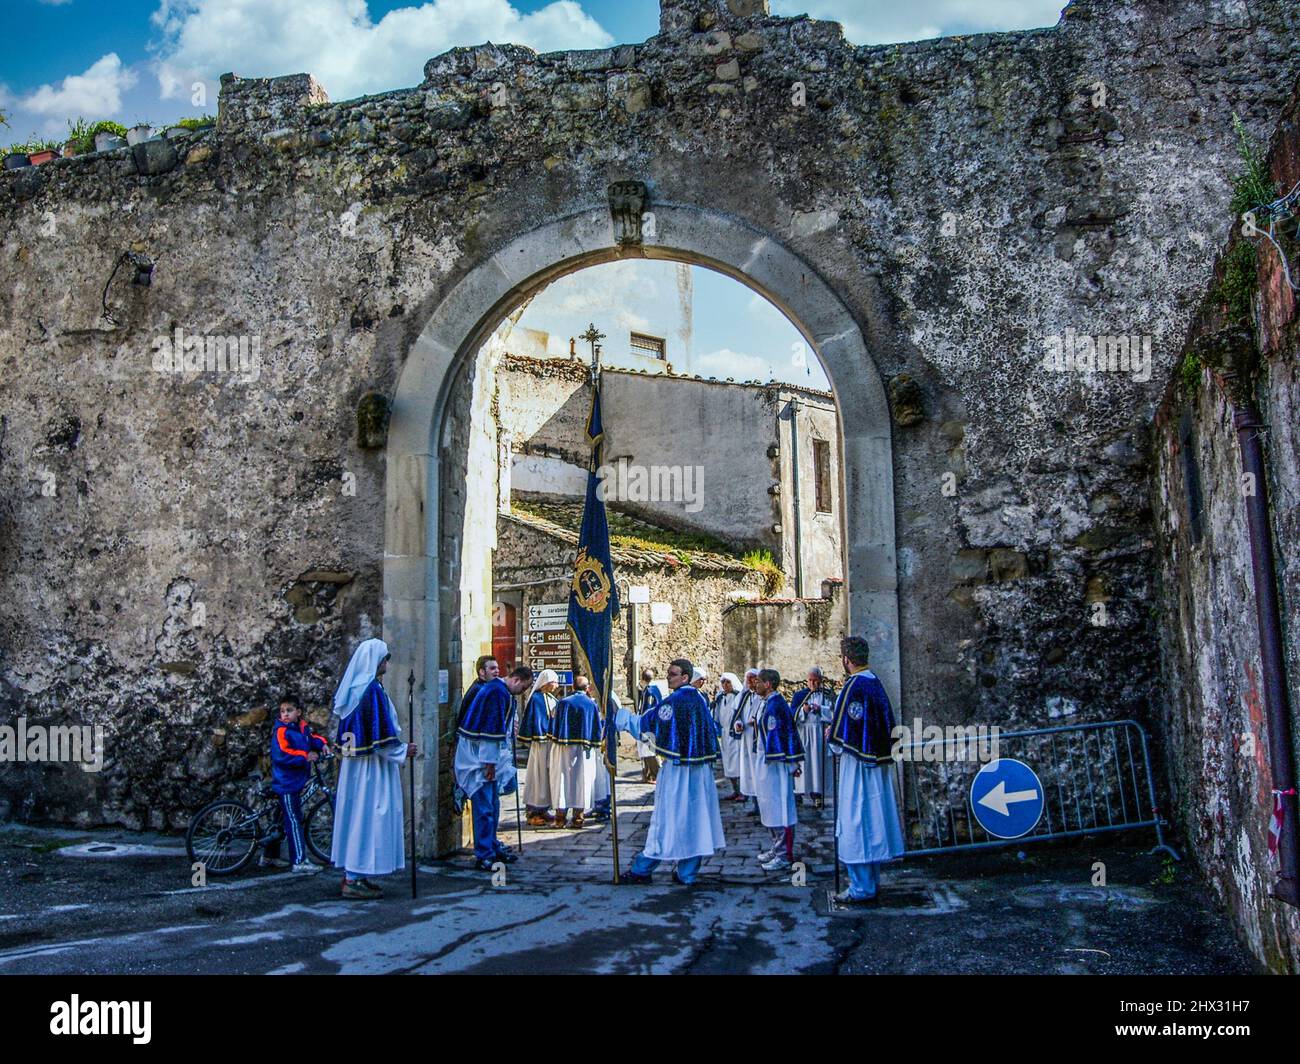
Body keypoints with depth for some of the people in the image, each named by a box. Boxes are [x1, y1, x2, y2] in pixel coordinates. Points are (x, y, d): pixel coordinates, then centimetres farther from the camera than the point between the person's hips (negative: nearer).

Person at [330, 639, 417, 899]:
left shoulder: (352, 688, 9)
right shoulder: (373, 689, -19)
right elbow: (380, 734, -21)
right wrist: (403, 751, -8)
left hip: (353, 761, 9)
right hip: (371, 765, -9)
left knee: (356, 814, 14)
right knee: (369, 816, -3)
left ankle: (351, 873, 21)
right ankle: (355, 879, 0)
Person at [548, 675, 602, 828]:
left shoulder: (562, 703, -2)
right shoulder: (592, 705, 0)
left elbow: (553, 726, 0)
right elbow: (597, 730, 3)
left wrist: (554, 741, 13)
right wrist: (596, 747, 14)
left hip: (563, 748, 0)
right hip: (585, 750, 0)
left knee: (562, 780, 5)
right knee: (582, 781, 6)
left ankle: (560, 817, 4)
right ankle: (578, 818, 6)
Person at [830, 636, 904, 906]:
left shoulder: (853, 686, -17)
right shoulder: (875, 683, 9)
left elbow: (841, 729, -20)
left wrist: (834, 743, 1)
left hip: (857, 763, -9)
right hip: (877, 761, 9)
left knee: (856, 822, -2)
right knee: (873, 821, 15)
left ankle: (861, 889, 2)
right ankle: (871, 883, 24)